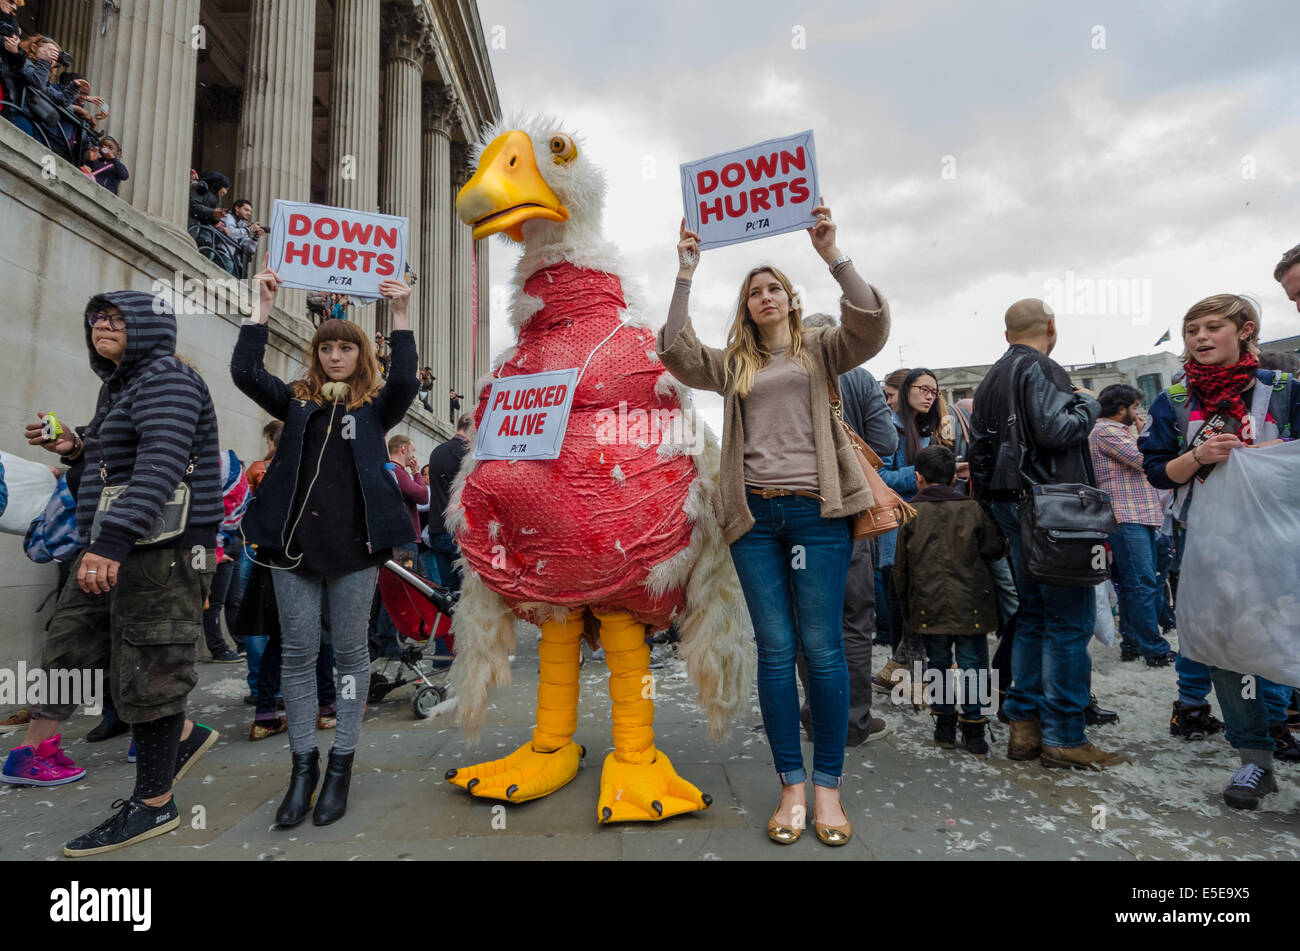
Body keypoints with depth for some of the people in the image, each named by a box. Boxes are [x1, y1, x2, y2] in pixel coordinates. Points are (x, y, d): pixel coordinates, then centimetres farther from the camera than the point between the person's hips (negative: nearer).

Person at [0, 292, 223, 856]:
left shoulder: (166, 380, -11)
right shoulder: (118, 386, 21)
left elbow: (161, 465, -26)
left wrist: (113, 540, -35)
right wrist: (77, 450, 9)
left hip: (161, 552, -11)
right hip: (117, 549, 11)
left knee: (145, 671, -3)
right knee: (70, 647, 15)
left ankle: (155, 805, 12)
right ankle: (183, 736, 28)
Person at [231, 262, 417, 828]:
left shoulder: (376, 407, 6)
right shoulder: (297, 402, 13)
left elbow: (405, 382, -13)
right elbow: (244, 372, 0)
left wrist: (400, 314, -17)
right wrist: (264, 307, -3)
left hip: (354, 545, -2)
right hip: (295, 542, 3)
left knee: (350, 651, 5)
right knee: (298, 653, 7)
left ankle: (341, 763, 18)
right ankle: (303, 764, 20)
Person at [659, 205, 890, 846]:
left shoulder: (820, 350, 13)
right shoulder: (733, 364, 17)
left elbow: (871, 328, -5)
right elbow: (676, 352, 3)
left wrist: (833, 255, -10)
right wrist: (685, 275, 1)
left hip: (815, 510, -2)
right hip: (755, 513, 2)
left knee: (822, 650, -1)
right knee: (774, 651, 3)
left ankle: (827, 784, 12)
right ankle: (791, 786, 13)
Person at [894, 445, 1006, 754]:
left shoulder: (911, 513, 1)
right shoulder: (972, 509, 0)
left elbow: (901, 566, 4)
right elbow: (992, 550, 2)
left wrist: (905, 606, 14)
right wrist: (1006, 544, 26)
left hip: (929, 604, 0)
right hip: (970, 603, 0)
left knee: (938, 662, 12)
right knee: (972, 662, 7)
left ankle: (945, 724, 18)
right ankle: (973, 727, 11)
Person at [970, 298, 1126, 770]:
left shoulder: (990, 380, 19)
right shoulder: (1041, 368, -8)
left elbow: (980, 452, 18)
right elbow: (1056, 431, -20)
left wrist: (992, 508, 21)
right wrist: (1088, 403, -1)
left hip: (1013, 507, 9)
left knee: (1032, 616, 13)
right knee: (1069, 622, -3)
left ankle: (1024, 725, 17)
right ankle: (1063, 736, 2)